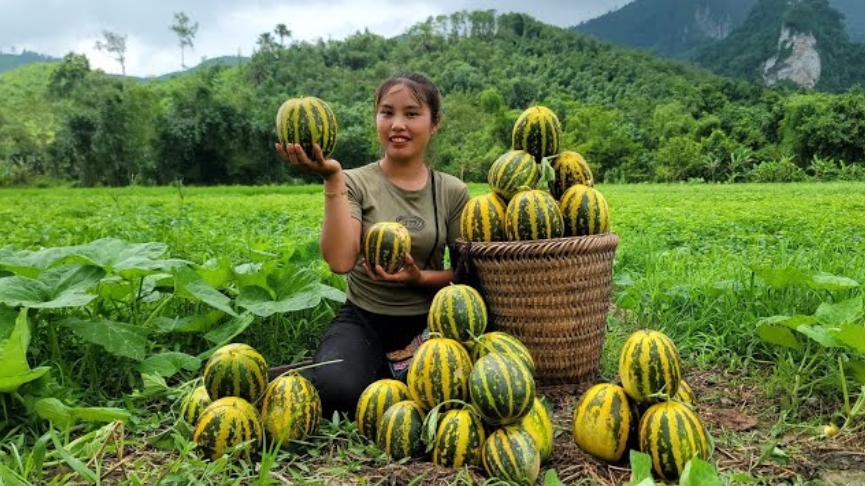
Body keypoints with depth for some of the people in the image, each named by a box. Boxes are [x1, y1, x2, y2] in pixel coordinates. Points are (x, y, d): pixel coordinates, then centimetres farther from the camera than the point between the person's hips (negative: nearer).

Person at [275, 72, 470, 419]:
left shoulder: (453, 192, 2)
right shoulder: (355, 183, -4)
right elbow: (340, 261, -20)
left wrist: (420, 277, -17)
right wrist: (333, 179, -25)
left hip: (427, 322, 2)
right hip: (363, 319, -2)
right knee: (336, 391, -32)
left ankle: (388, 371, 5)